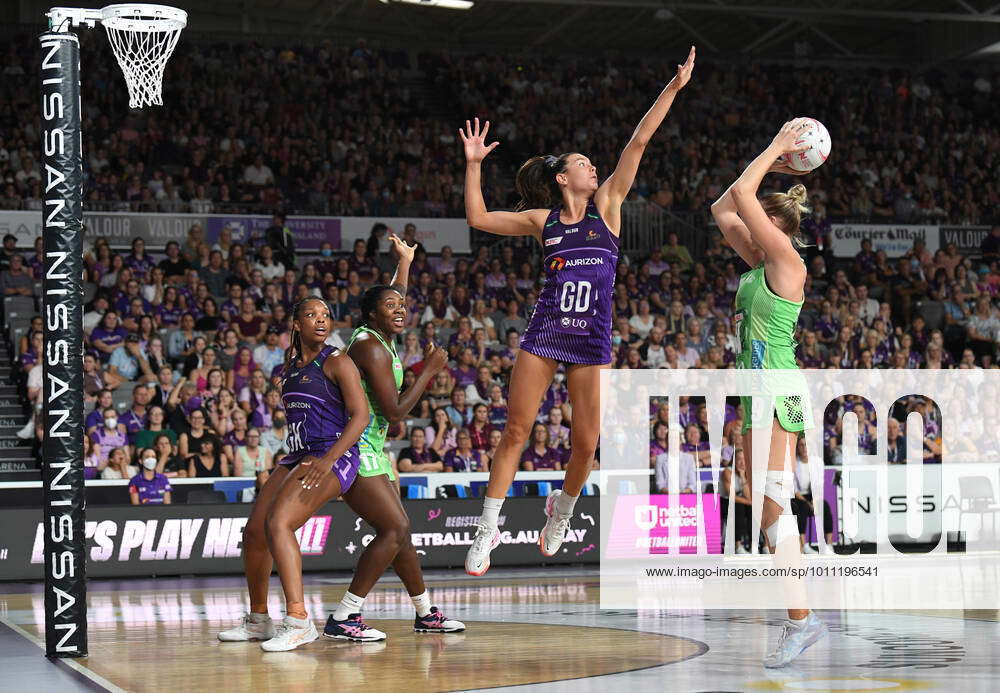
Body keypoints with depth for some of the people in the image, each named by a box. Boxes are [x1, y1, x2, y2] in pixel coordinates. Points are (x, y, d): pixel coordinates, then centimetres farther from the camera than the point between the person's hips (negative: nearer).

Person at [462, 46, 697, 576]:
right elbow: (478, 218, 10)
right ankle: (487, 529, 6)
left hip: (592, 340, 1)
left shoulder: (606, 206, 7)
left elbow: (639, 141, 2)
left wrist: (674, 87, -1)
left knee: (586, 444, 0)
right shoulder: (542, 220, 7)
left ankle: (561, 510, 29)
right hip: (545, 333, -1)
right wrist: (473, 164, 4)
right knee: (515, 431, -2)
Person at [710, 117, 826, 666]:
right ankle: (787, 604, 15)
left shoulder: (787, 261, -11)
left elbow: (743, 196, -16)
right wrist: (771, 160, 18)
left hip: (777, 395, -10)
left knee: (774, 504, -14)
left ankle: (801, 619, -14)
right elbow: (723, 209, 21)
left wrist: (775, 148, -5)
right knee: (763, 507, 10)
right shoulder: (760, 263, 13)